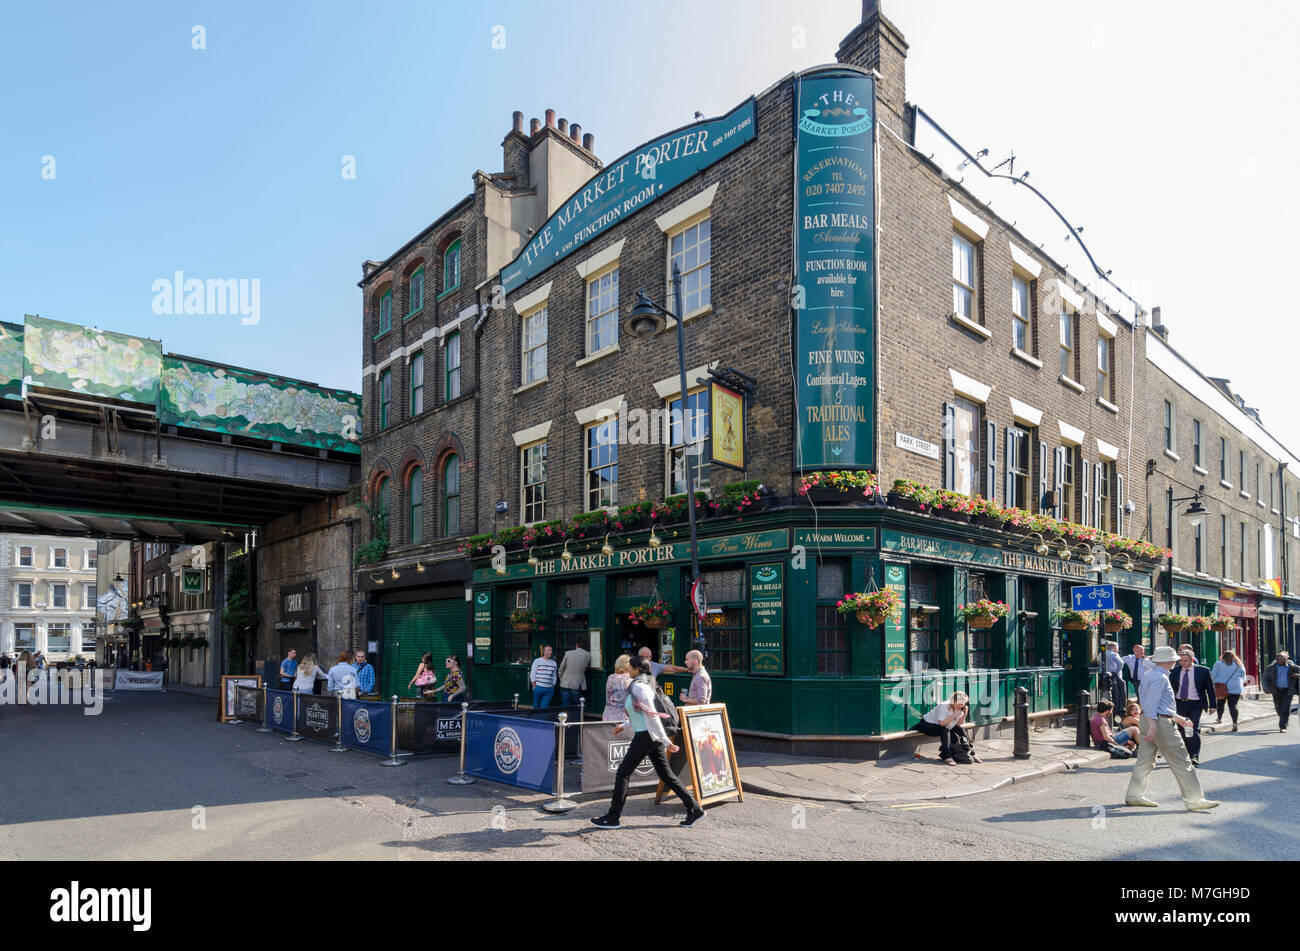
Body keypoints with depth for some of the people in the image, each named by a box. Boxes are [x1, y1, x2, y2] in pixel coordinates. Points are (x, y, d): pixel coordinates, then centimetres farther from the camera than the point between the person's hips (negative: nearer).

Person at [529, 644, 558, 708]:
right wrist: (534, 687, -2)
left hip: (549, 689, 2)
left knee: (544, 707, -4)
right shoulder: (537, 661, 1)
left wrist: (553, 686, 9)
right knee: (536, 706, 7)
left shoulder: (553, 663, 11)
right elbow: (532, 675, 2)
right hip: (538, 688, -2)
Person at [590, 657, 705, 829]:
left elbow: (652, 716, -20)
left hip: (645, 737, -9)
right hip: (654, 737, 9)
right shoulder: (646, 684, 14)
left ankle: (613, 818, 8)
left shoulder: (638, 687, -16)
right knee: (666, 775, 11)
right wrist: (624, 725, 31)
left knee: (622, 775, 1)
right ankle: (694, 809, 11)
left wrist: (666, 742, -21)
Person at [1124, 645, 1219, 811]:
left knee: (1145, 759, 12)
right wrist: (1152, 727, -23)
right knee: (1181, 762, -2)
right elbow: (1151, 704, -21)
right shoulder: (1160, 678, -14)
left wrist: (1175, 716, 31)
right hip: (1160, 722, -10)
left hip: (1150, 721, 10)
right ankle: (1194, 800, 3)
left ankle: (1134, 795, 16)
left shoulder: (1149, 675, 17)